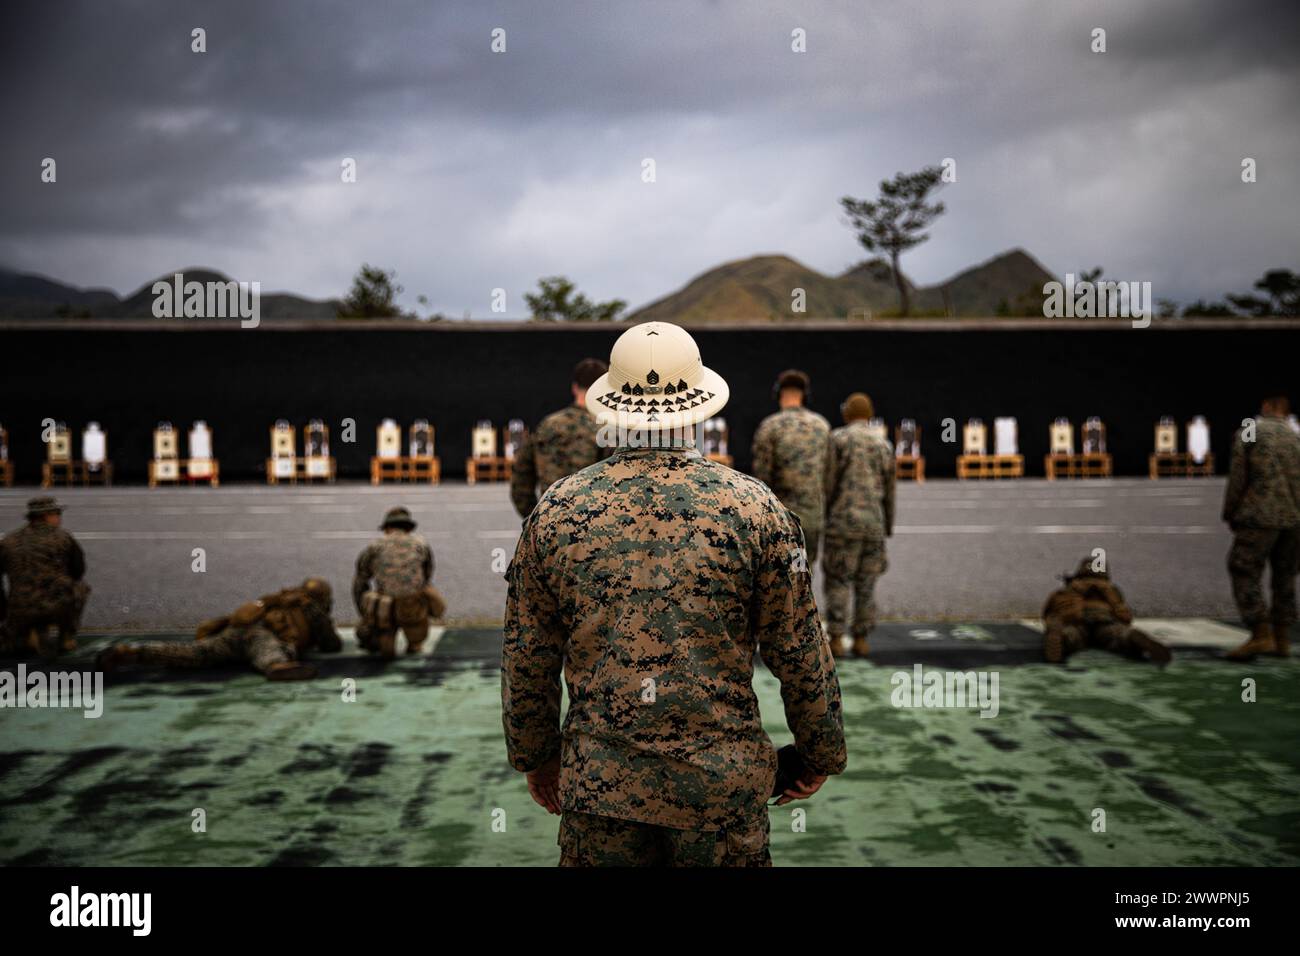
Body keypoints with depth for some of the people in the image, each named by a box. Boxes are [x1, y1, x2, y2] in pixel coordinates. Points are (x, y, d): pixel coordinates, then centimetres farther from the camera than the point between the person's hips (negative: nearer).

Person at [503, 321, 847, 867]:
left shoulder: (555, 510, -2)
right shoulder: (754, 507, -6)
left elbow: (526, 659, 5)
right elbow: (799, 652, -2)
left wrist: (534, 756, 19)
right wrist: (822, 753, 12)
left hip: (598, 782, 2)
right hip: (723, 782, -1)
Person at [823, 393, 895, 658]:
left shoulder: (836, 439, -1)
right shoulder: (884, 446, 12)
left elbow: (828, 483, -6)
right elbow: (888, 493, 13)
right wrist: (888, 530, 21)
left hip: (843, 522, -4)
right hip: (873, 523, 4)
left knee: (837, 582, 1)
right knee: (865, 583, 11)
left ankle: (836, 641, -5)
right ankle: (861, 640, 10)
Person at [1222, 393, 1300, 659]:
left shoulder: (1247, 434, 0)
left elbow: (1237, 478, -4)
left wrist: (1229, 514, 5)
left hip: (1260, 517, -5)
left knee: (1246, 576, -3)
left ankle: (1261, 635, -15)